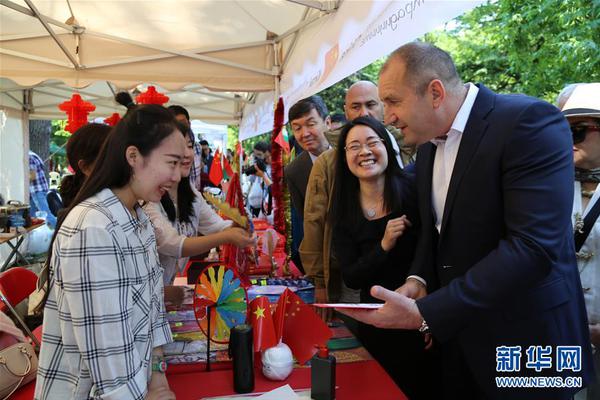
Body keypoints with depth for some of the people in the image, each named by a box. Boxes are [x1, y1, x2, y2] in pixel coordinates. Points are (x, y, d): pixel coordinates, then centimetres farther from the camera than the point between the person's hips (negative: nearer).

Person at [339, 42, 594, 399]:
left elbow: (534, 245, -27)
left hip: (523, 342, -6)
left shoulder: (530, 121, -19)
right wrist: (418, 279, -5)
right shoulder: (428, 145, 6)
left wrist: (425, 314, -27)